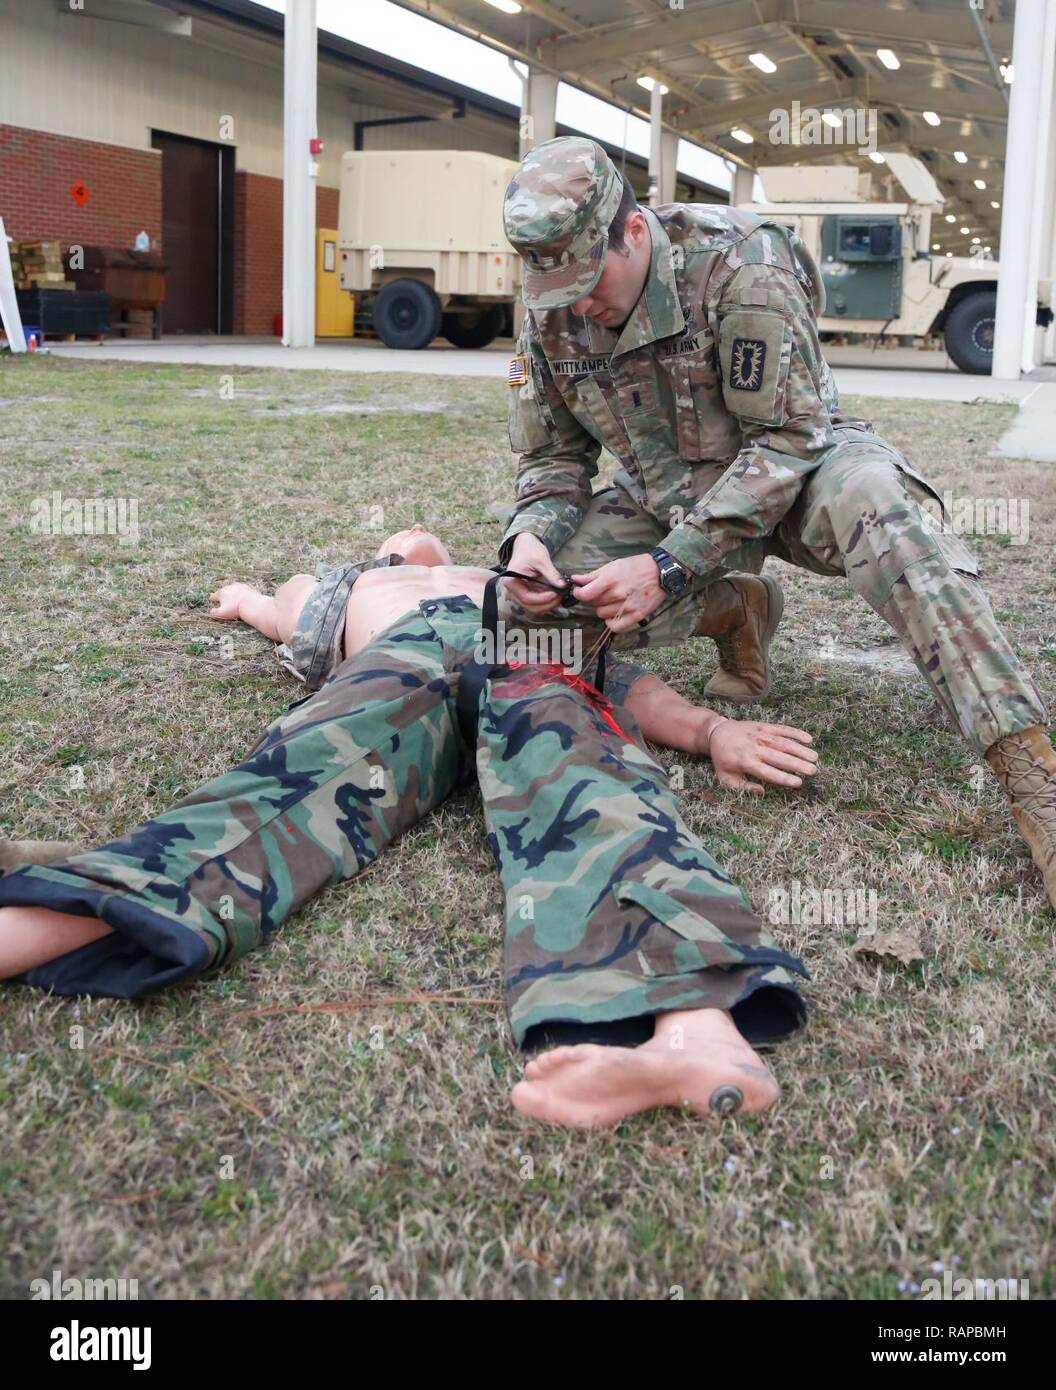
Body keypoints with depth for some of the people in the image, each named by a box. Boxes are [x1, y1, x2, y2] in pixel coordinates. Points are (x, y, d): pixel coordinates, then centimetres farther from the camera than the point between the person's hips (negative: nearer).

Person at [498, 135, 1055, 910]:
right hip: (667, 491, 5)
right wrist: (530, 536, -24)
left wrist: (668, 567, -34)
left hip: (797, 466, -5)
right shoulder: (551, 312, -10)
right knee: (543, 603, -19)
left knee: (875, 499, -41)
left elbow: (786, 440, -27)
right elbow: (553, 456, 0)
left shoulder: (738, 265, -27)